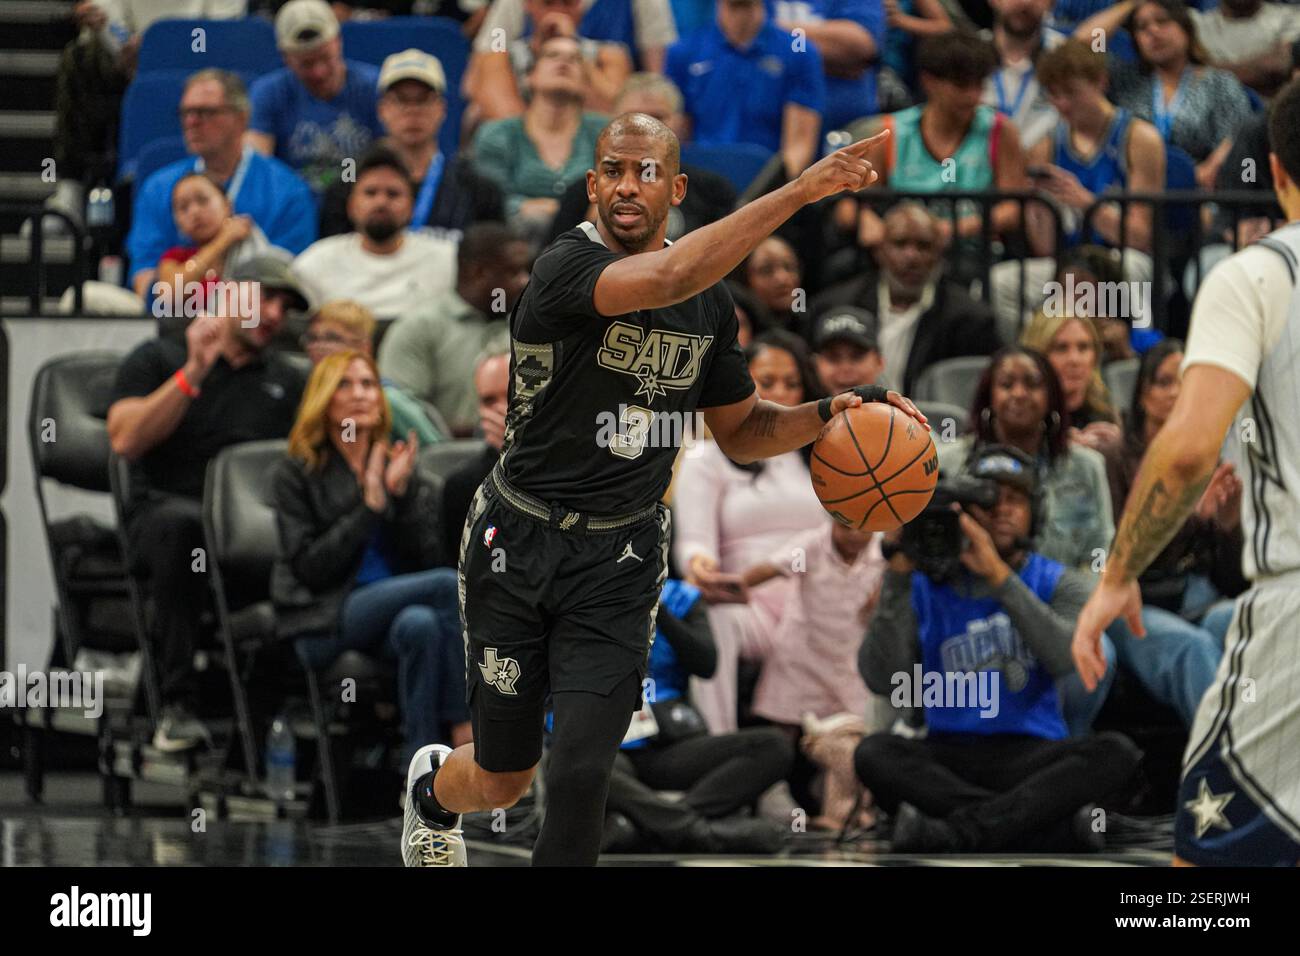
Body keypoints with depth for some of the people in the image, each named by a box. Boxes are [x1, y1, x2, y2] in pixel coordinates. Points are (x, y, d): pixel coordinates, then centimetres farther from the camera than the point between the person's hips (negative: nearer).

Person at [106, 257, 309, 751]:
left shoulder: (287, 382, 23)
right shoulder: (159, 359, 13)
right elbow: (126, 440, -3)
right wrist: (193, 373, -7)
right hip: (163, 507, -3)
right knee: (184, 525, -41)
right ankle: (180, 704, -38)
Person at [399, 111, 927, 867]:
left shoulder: (712, 304, 3)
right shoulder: (567, 268, -18)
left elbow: (741, 432, 15)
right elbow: (666, 278, -39)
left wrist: (829, 414, -5)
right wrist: (800, 191, -41)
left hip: (620, 557, 3)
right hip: (519, 546, -3)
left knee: (582, 773, -14)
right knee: (502, 782, 10)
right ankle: (434, 786, 47)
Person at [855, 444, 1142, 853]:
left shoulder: (1060, 584, 9)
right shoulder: (925, 586, 9)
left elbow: (1066, 658, -13)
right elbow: (882, 679, -5)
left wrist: (999, 575, -17)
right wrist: (898, 576, -10)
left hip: (1031, 755, 0)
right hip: (950, 755, 0)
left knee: (1115, 753, -29)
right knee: (874, 752, -31)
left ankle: (962, 828, -36)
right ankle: (1057, 828, -36)